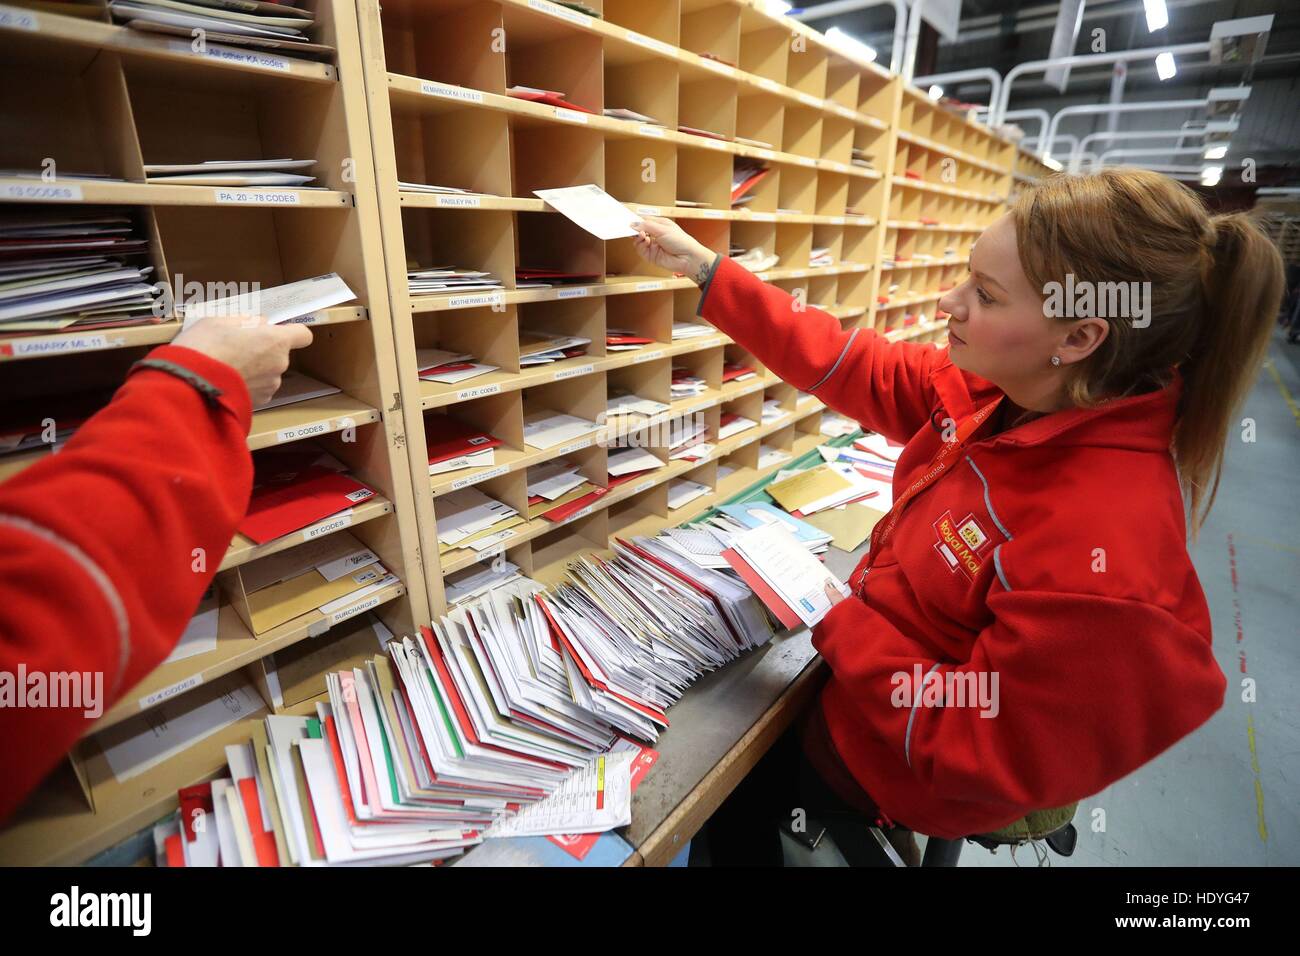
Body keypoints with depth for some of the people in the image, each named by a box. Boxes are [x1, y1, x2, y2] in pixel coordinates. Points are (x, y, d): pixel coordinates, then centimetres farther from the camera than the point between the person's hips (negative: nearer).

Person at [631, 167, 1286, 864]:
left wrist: (842, 627, -21)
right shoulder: (1001, 392, -15)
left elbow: (981, 758, -29)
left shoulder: (1104, 553, -38)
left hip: (907, 774, -6)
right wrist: (705, 270, -8)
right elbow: (857, 370, -8)